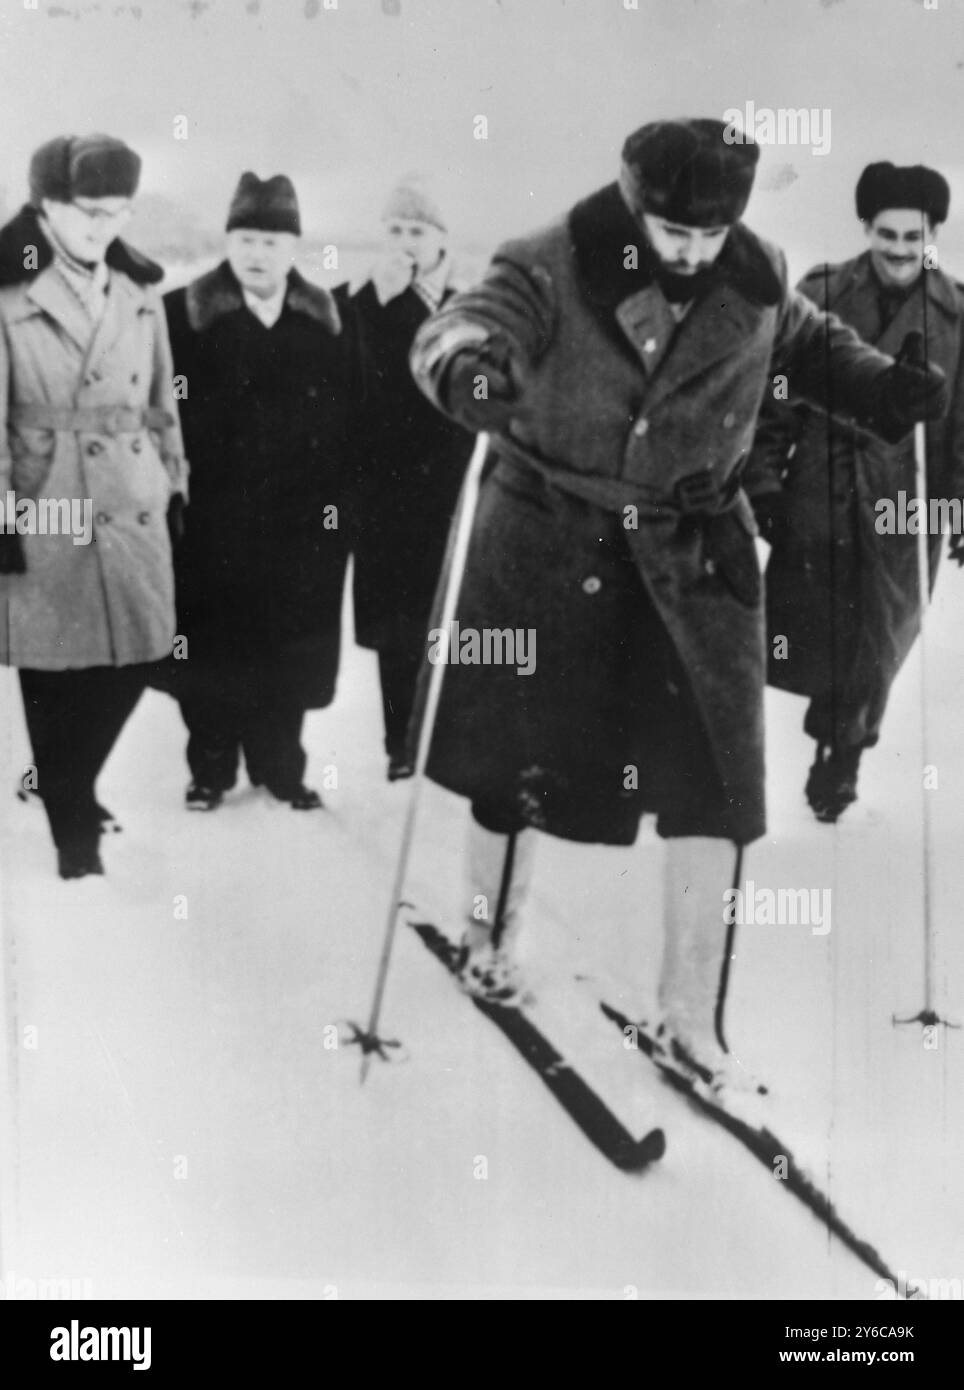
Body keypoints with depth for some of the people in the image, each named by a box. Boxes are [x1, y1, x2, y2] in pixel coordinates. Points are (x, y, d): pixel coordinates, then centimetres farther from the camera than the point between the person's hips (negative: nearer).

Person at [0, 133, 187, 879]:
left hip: (135, 508, 5)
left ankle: (64, 782, 31)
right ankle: (72, 822, 17)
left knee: (132, 661, 6)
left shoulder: (140, 294, 10)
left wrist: (175, 486, 12)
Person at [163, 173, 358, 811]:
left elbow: (351, 418, 4)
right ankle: (211, 768, 20)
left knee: (290, 648, 9)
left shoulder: (330, 321, 7)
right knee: (215, 644, 5)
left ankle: (280, 766, 23)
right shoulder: (185, 314, -2)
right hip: (213, 517, -2)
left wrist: (337, 496, -2)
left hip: (302, 519, 2)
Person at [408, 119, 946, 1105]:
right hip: (551, 544, -2)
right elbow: (454, 331, -28)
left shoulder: (755, 280, -3)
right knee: (520, 763, 14)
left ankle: (689, 1023, 14)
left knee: (713, 781, -2)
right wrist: (467, 371, -52)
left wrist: (883, 387, -5)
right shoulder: (552, 272, -15)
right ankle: (489, 936, 44)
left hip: (695, 554, 3)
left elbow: (810, 343, 15)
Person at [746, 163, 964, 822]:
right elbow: (777, 397, 0)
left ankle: (841, 750, 32)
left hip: (905, 505, 1)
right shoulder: (822, 295, -3)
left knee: (879, 640, 8)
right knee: (798, 628, 1)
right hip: (818, 494, 0)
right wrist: (763, 482, -2)